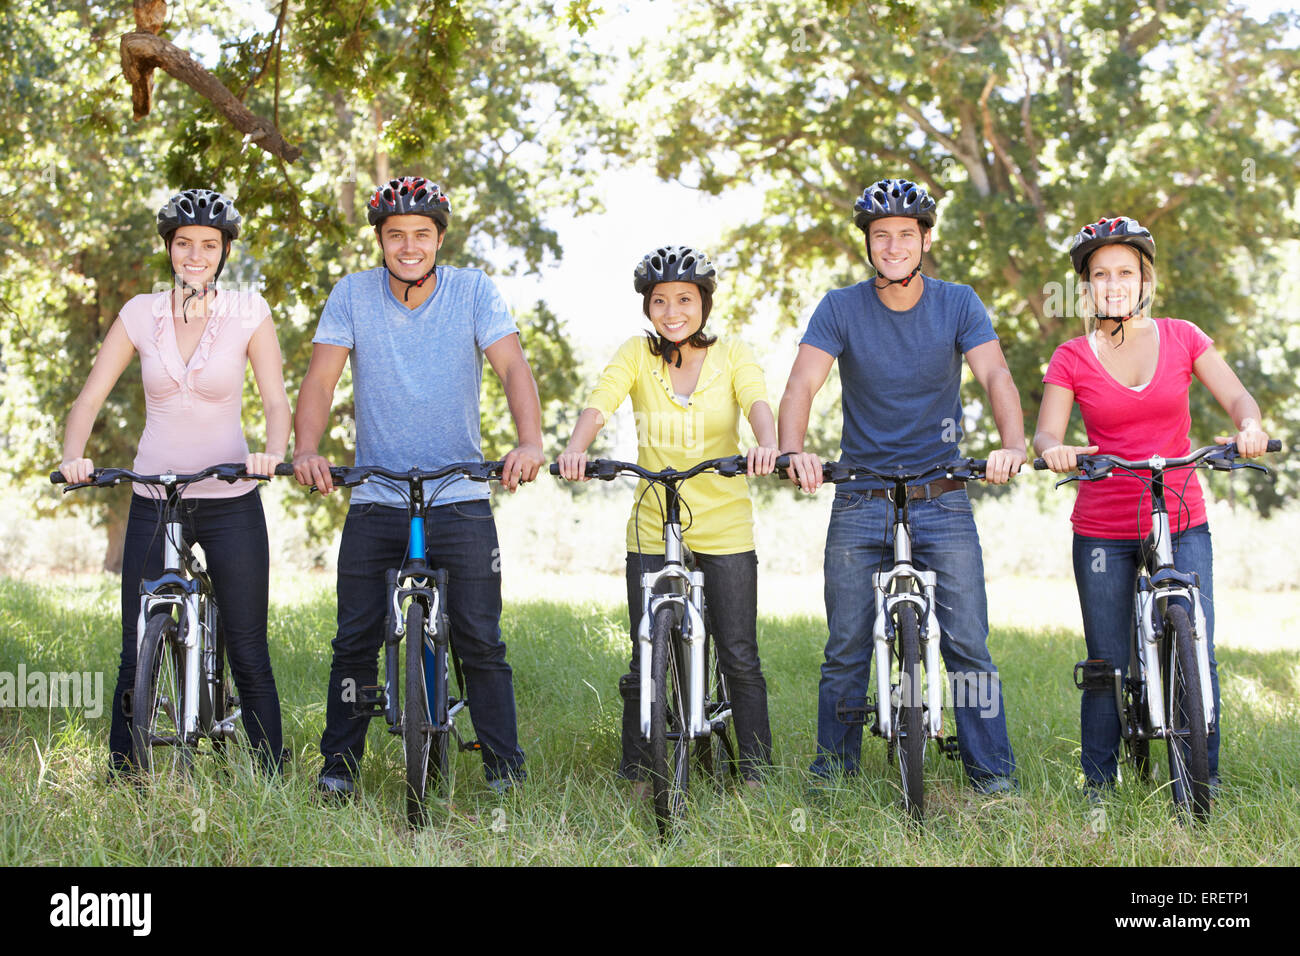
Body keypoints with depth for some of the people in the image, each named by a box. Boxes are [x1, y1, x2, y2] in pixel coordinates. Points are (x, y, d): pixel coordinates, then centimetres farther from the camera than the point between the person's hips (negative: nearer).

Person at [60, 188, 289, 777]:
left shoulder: (248, 312, -1)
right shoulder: (140, 314, 3)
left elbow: (276, 400, -6)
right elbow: (90, 397, 1)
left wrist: (272, 452, -27)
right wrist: (73, 456, -17)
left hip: (231, 504, -2)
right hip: (153, 503, 2)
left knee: (249, 656, 1)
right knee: (136, 656, 4)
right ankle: (120, 783, 17)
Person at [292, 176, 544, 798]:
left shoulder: (473, 290, -3)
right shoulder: (353, 293, -1)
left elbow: (513, 368, -12)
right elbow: (320, 379, -5)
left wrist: (529, 443, -30)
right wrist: (305, 449, -23)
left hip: (461, 499, -1)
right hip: (374, 501, 1)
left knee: (480, 640, -1)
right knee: (355, 641, 3)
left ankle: (503, 763, 11)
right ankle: (340, 761, 18)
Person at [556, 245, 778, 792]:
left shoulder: (732, 355, 0)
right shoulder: (636, 354, 1)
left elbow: (757, 401, -18)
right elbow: (600, 403, -15)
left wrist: (766, 444, -40)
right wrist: (575, 449, -36)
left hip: (725, 529, 0)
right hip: (653, 529, 1)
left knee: (740, 659, 2)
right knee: (646, 664, 3)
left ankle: (756, 772, 16)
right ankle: (638, 774, 18)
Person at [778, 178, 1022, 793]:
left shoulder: (958, 304, -1)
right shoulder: (841, 308, -2)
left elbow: (996, 377, -13)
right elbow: (802, 383, -13)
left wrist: (1012, 445, -33)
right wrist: (793, 450, -34)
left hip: (942, 499, 0)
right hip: (860, 500, 0)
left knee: (967, 644, -5)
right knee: (846, 650, 3)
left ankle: (993, 775, 5)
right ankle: (832, 772, 17)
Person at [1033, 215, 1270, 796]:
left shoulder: (1182, 338, 5)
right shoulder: (1071, 359, 2)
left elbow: (1235, 396, -3)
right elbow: (1046, 432, -7)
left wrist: (1250, 426, -26)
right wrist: (1052, 449, -31)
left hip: (1182, 524, 1)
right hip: (1103, 532, -1)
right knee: (1109, 665, 3)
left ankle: (1204, 778, 10)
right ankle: (1098, 781, 19)